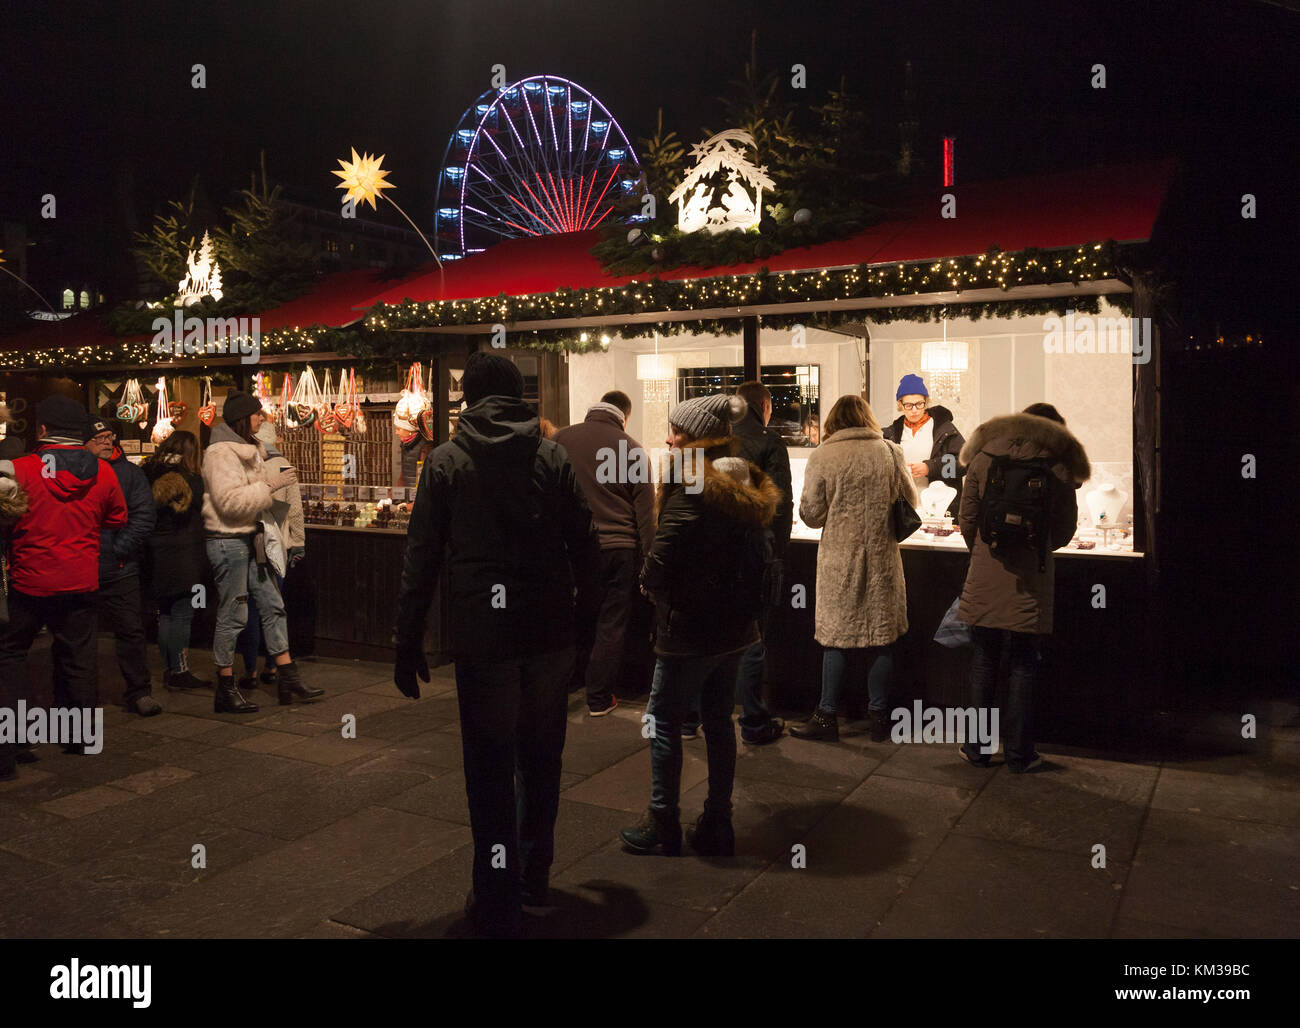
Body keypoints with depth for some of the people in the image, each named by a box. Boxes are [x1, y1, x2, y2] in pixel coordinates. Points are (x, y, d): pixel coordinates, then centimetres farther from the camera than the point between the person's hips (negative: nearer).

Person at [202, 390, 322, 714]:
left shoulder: (248, 450, 17)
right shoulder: (221, 453, -15)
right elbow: (230, 502, -25)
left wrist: (277, 483, 13)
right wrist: (271, 484, -22)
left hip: (249, 540, 10)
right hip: (228, 542, -10)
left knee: (272, 605, 8)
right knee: (232, 615, -2)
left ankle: (288, 680, 14)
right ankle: (225, 691, 10)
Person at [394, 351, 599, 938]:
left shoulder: (446, 461, -1)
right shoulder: (550, 455, 3)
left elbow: (421, 559, -3)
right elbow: (586, 546, 1)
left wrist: (409, 643, 3)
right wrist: (587, 617, 12)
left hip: (483, 639, -2)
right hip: (549, 634, 2)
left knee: (490, 771, 8)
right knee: (542, 761, 18)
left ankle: (498, 909, 17)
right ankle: (534, 882, 32)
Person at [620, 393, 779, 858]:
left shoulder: (692, 489, -18)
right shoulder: (749, 488, 7)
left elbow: (659, 567, -21)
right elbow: (761, 557, 15)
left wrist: (651, 585, -1)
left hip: (691, 631, -8)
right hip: (737, 627, 8)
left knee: (664, 721, 6)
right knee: (719, 721, 15)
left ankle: (663, 827, 15)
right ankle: (717, 825, 24)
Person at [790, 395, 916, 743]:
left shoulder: (822, 457, -7)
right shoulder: (890, 453, -1)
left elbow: (811, 515, -4)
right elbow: (911, 501, 10)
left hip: (839, 561, -1)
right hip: (882, 559, 2)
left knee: (837, 636, 7)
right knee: (882, 636, 10)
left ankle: (827, 716, 12)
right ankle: (879, 717, 18)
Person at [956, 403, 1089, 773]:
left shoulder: (982, 459, 5)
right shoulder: (1058, 466, 1)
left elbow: (967, 521, 3)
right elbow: (1064, 529, 5)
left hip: (985, 576, 1)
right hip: (1031, 580, -1)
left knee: (984, 662, 11)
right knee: (1024, 666, 8)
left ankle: (978, 747, 18)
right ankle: (1018, 753, 14)